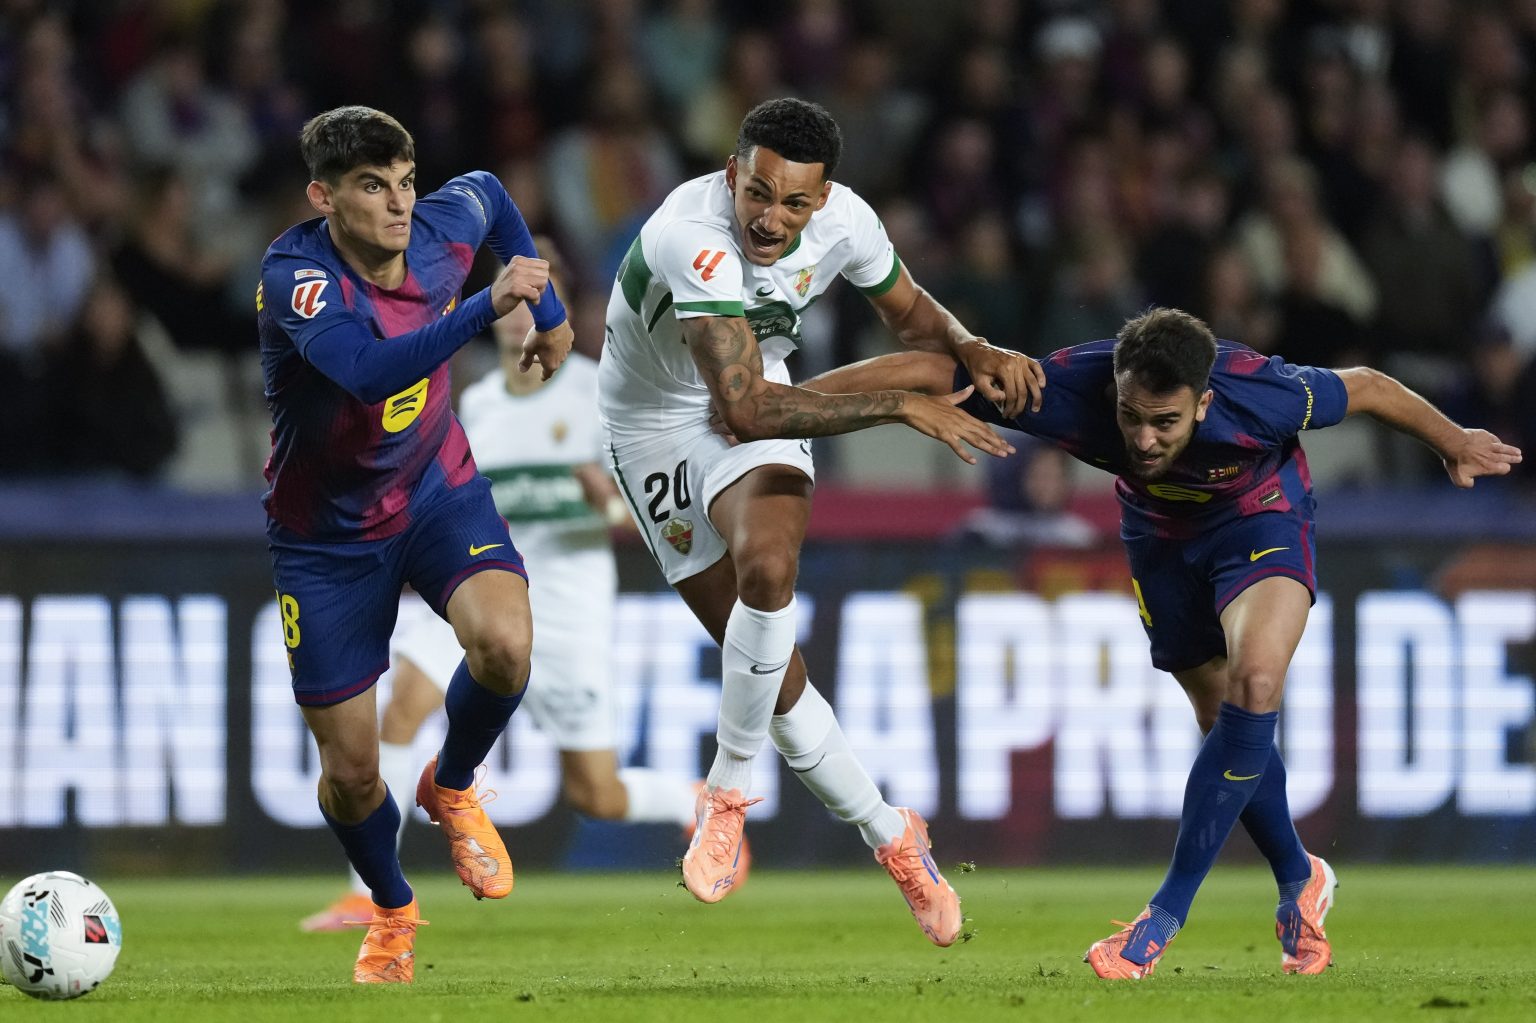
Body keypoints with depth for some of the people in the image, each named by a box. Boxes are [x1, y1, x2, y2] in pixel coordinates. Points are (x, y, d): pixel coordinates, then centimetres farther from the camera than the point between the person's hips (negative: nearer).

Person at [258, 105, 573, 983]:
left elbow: (491, 194, 14)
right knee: (350, 773, 2)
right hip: (328, 532, -3)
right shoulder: (295, 272, -29)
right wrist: (489, 306, -57)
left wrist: (549, 310, 16)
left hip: (438, 491, 3)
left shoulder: (443, 227, -14)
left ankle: (453, 787, 5)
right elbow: (371, 370, -48)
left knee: (505, 643, -29)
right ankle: (393, 911, 36)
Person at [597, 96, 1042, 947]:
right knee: (772, 668, -5)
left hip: (759, 403, 3)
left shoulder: (843, 220, -16)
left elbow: (908, 311, 7)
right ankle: (893, 839, 11)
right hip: (657, 423, -3)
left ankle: (728, 788, -9)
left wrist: (970, 350, -16)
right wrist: (902, 407, -40)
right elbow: (744, 409, -41)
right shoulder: (692, 238, -36)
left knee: (767, 564, -29)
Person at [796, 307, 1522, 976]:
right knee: (1227, 723, 6)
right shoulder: (1070, 388, -36)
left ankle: (1168, 912, -18)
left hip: (1261, 517, -3)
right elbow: (925, 373, -29)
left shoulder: (1258, 395, -38)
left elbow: (1368, 389, -19)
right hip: (1162, 537, 3)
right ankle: (1300, 883, 32)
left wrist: (1455, 445, -1)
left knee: (1254, 681, -25)